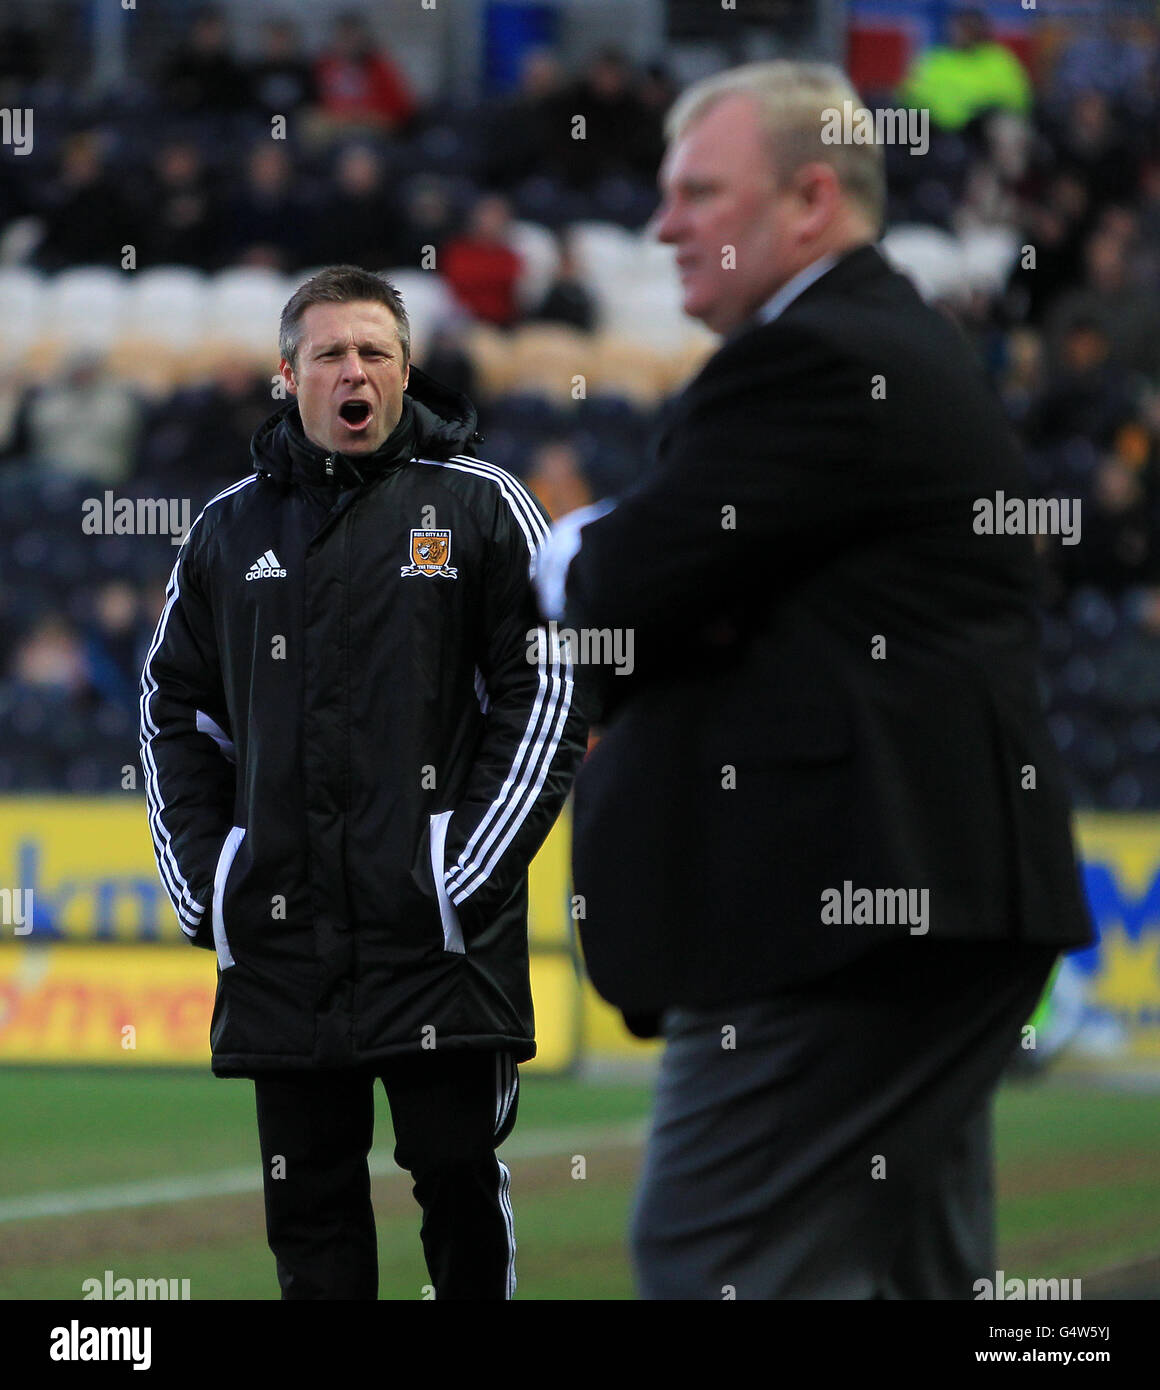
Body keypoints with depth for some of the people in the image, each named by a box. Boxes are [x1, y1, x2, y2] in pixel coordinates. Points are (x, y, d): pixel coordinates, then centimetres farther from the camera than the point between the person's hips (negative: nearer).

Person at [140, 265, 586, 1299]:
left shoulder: (482, 507, 2)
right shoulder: (231, 531, 13)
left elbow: (548, 691, -1)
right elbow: (174, 709, 19)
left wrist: (473, 871, -9)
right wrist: (202, 884, 8)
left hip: (436, 933, -3)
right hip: (277, 939, 3)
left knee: (459, 1178, -2)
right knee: (308, 1203, 5)